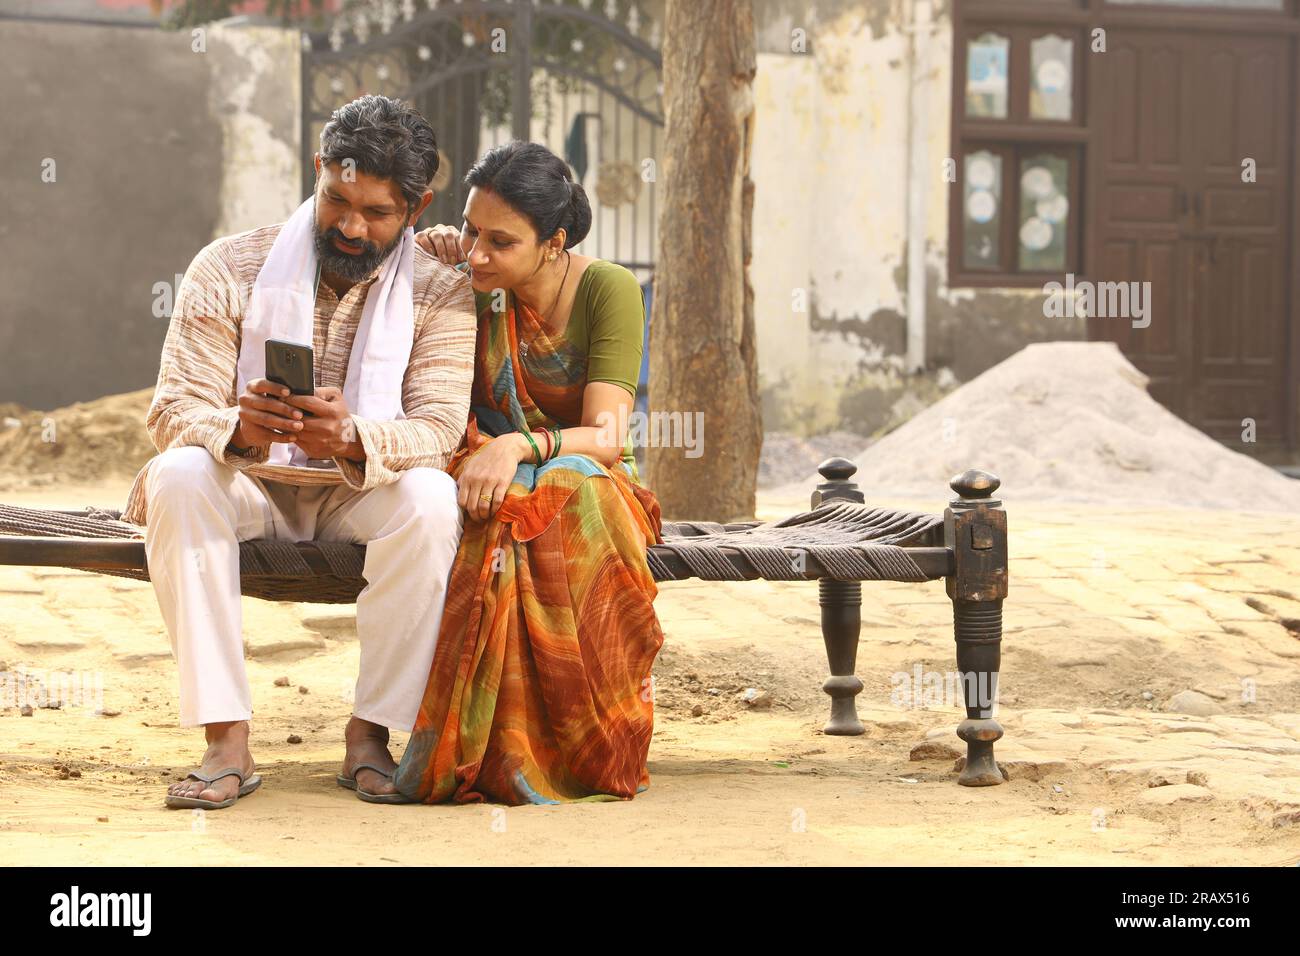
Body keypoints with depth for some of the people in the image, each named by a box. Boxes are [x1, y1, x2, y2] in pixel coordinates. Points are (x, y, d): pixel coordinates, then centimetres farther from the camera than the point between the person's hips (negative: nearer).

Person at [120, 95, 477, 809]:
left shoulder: (441, 293, -7)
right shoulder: (228, 269, -6)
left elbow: (438, 429, -18)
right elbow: (174, 410, -13)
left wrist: (351, 437, -41)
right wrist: (239, 427, -38)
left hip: (362, 495, 0)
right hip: (248, 487, 0)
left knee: (429, 499, -33)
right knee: (178, 476, -33)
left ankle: (370, 732, -22)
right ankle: (226, 741, -33)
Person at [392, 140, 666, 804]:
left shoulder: (607, 291, -10)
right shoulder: (468, 287, -2)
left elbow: (606, 437, -18)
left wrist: (519, 446, -39)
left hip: (588, 488, -1)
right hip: (483, 480, 2)